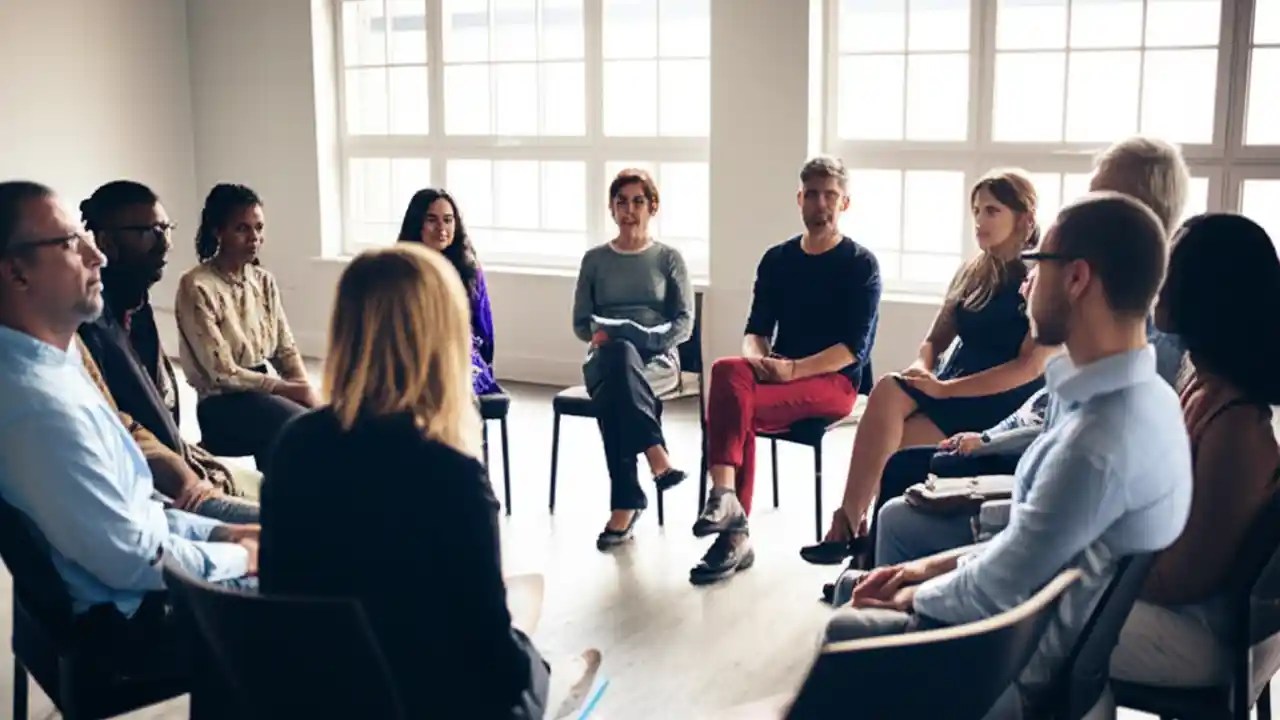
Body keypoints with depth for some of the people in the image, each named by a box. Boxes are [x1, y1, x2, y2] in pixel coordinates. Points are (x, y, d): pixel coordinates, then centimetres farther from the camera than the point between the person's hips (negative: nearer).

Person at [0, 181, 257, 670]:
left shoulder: (48, 365, 1)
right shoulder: (40, 405, -31)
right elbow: (134, 561, -25)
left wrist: (214, 532, 6)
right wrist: (237, 559, -10)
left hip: (131, 592, 9)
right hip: (132, 618, -9)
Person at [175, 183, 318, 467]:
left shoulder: (263, 281, 8)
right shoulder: (196, 287, -12)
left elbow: (286, 349, 8)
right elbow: (223, 374, -15)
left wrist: (306, 389, -11)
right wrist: (291, 390, -15)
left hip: (265, 391, 6)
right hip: (224, 403, -6)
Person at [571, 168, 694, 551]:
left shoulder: (669, 258, 13)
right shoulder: (595, 259, 17)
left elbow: (685, 323, 5)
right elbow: (581, 324, 15)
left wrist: (651, 340, -14)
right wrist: (599, 335, -8)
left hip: (657, 361, -1)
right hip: (605, 359, 1)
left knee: (613, 396, -38)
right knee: (619, 354, -40)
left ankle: (625, 506, -41)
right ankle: (657, 457, -45)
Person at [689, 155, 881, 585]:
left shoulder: (860, 265, -1)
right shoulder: (777, 259, 13)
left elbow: (856, 347, -9)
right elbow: (757, 329, 9)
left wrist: (793, 369, -22)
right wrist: (757, 359, -15)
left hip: (834, 381, -4)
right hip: (777, 375, 4)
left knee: (732, 406, -31)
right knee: (729, 371, -31)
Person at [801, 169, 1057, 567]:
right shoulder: (971, 273, 14)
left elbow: (1030, 367, -15)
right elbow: (935, 340, 17)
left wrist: (945, 388, -20)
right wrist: (922, 371, -8)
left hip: (1003, 406, -6)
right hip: (950, 390, 6)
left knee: (891, 452, -26)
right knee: (887, 393, -27)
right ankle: (848, 525, -28)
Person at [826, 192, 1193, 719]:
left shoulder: (1097, 442, -32)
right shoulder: (1144, 396, -1)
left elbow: (994, 592, -22)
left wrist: (919, 595, -3)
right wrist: (940, 564, 6)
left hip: (1039, 664, -8)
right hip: (1055, 623, 9)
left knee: (846, 633, 3)